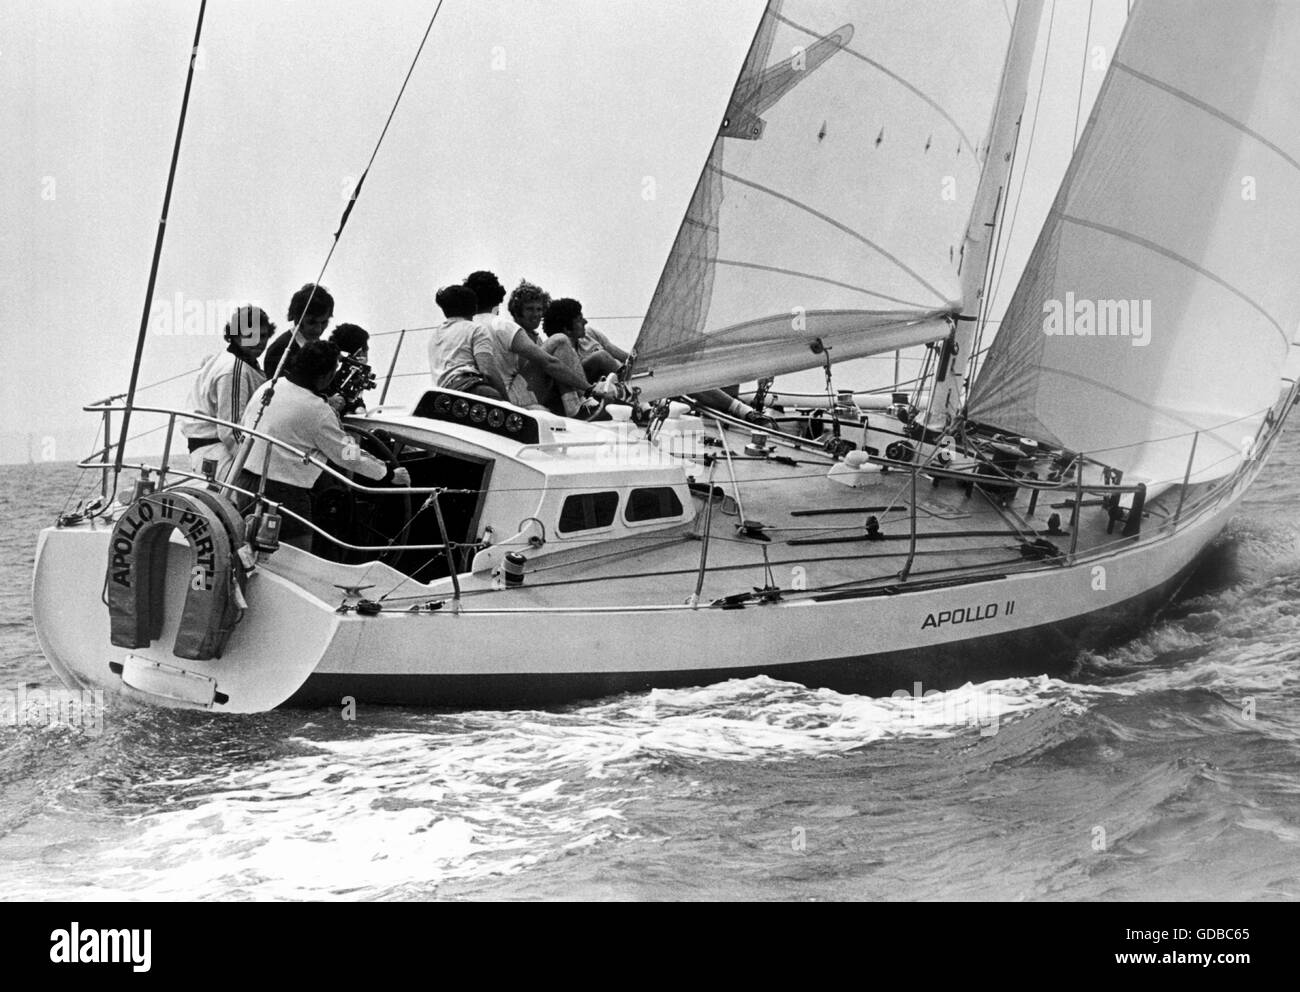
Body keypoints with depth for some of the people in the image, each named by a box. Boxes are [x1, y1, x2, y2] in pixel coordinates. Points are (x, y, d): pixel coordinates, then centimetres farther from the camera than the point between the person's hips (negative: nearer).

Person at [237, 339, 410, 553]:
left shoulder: (267, 387, 6)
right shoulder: (317, 411, -15)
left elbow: (244, 427, 17)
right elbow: (348, 456, -7)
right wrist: (391, 475, 4)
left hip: (245, 480, 8)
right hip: (283, 493, -8)